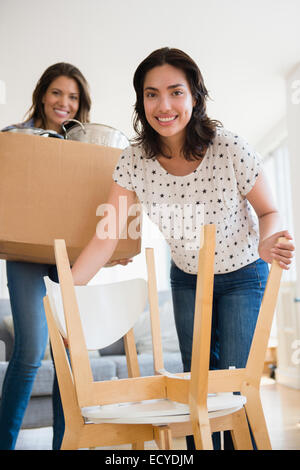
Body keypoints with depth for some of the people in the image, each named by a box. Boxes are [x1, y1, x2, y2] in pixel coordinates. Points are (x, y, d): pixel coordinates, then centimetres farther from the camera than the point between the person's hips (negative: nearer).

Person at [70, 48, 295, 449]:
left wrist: (267, 242, -34)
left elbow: (268, 211, -10)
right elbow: (106, 236, -20)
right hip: (187, 279, 3)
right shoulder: (134, 161, -18)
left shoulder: (231, 149, -25)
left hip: (242, 276, -2)